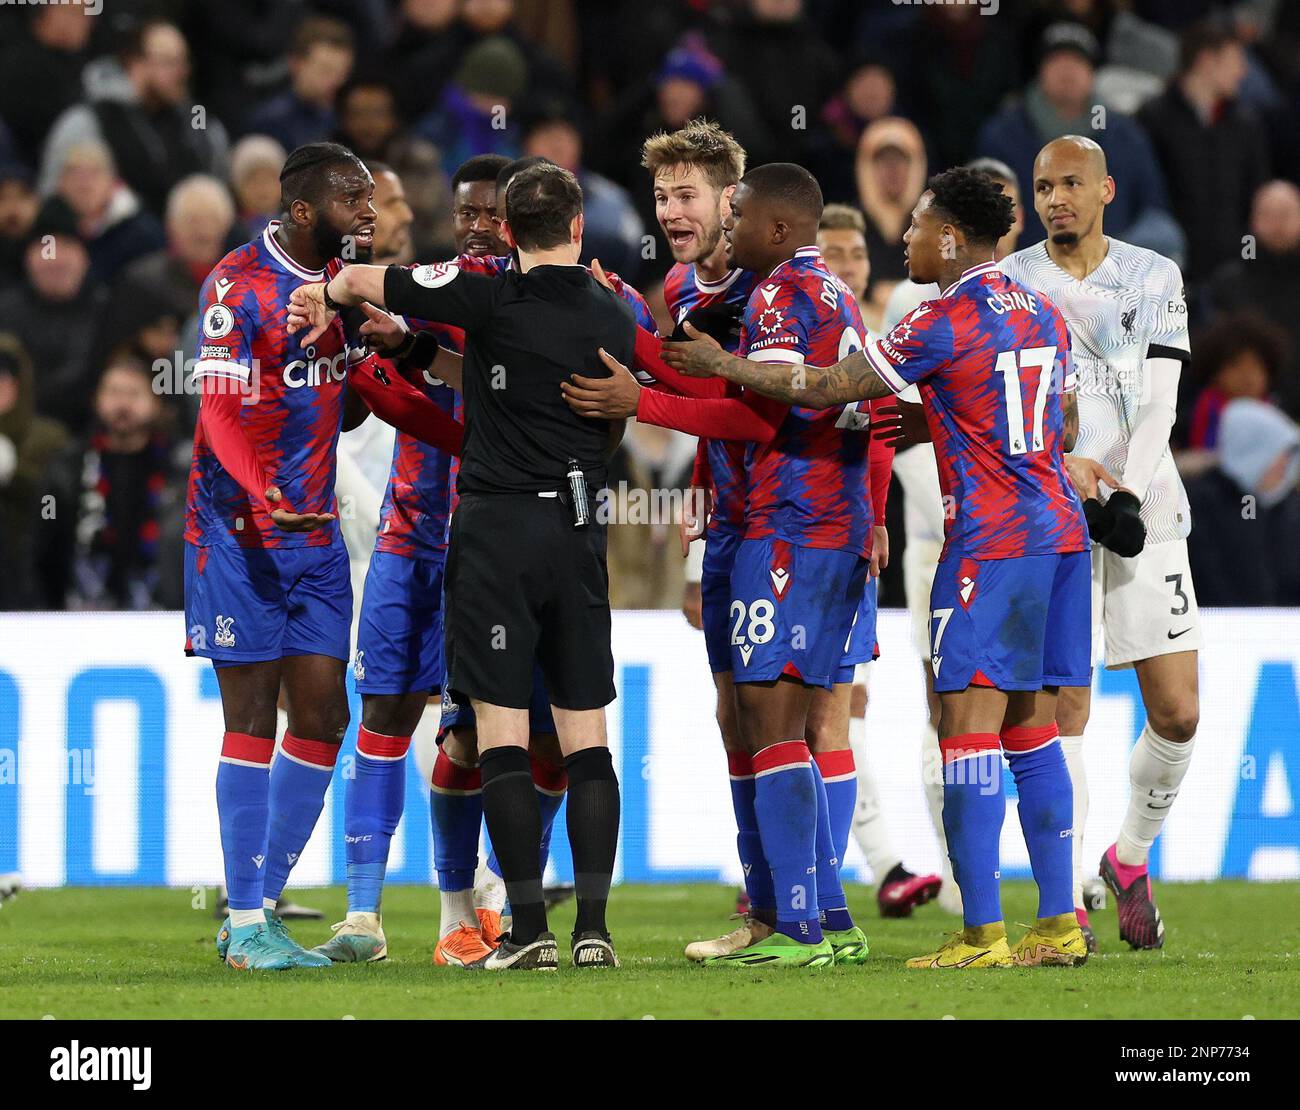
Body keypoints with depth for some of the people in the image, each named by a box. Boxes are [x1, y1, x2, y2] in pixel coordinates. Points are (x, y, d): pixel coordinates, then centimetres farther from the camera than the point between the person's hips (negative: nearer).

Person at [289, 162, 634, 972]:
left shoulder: (496, 300, -10)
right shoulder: (615, 319, 5)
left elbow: (366, 281, -8)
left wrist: (328, 297, 15)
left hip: (497, 526, -4)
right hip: (581, 530, 4)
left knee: (503, 737, -2)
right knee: (587, 737, 6)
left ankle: (530, 928, -6)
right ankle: (595, 927, 1)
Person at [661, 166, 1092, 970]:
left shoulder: (946, 324, -11)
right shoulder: (1044, 315, 13)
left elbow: (827, 391, -9)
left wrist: (723, 365, 1)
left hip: (992, 543, -8)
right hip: (1061, 533, 8)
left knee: (968, 732, -7)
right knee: (1033, 734, 11)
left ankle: (983, 935, -12)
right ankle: (1059, 926, 9)